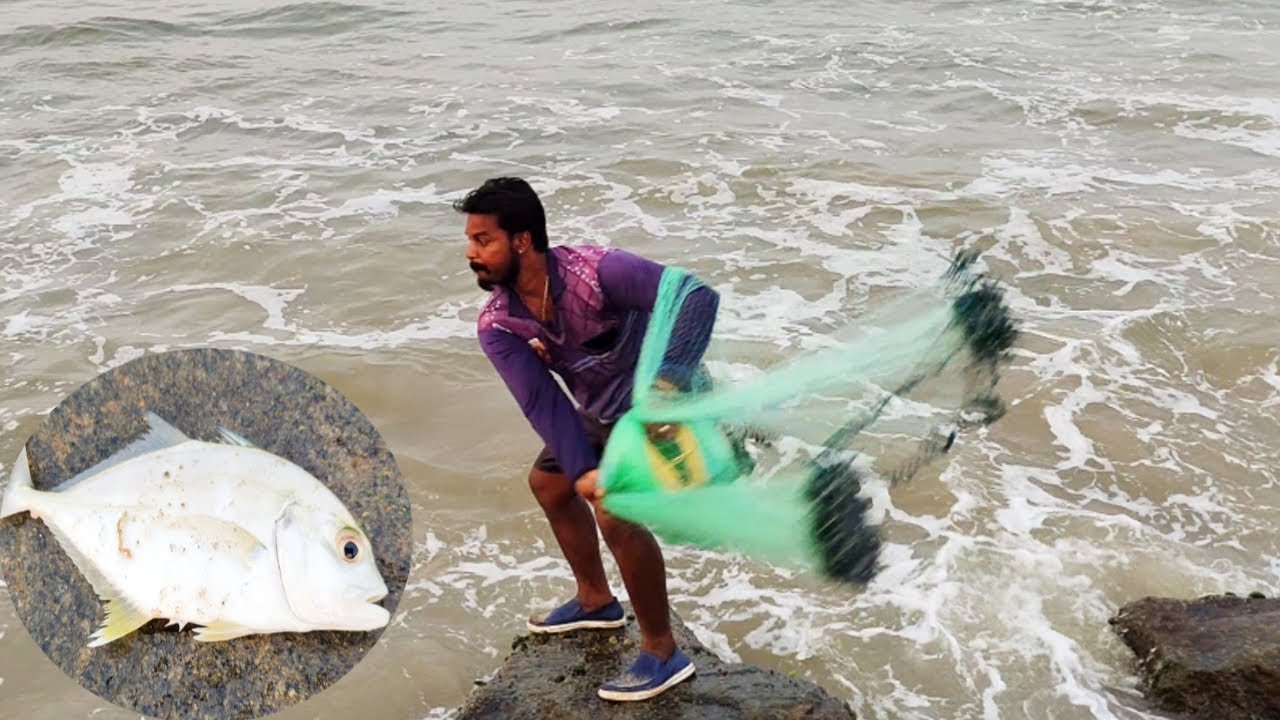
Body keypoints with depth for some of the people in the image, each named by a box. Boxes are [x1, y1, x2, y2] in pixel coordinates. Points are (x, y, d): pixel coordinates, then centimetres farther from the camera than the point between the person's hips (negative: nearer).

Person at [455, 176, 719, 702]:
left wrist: (669, 383, -50)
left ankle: (663, 653, -4)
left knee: (614, 512, -23)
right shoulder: (495, 325, -13)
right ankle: (596, 600, 43)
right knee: (548, 483, 21)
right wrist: (583, 471, -36)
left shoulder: (596, 271, -33)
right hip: (600, 410, 8)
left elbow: (698, 295, -39)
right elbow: (541, 402, -21)